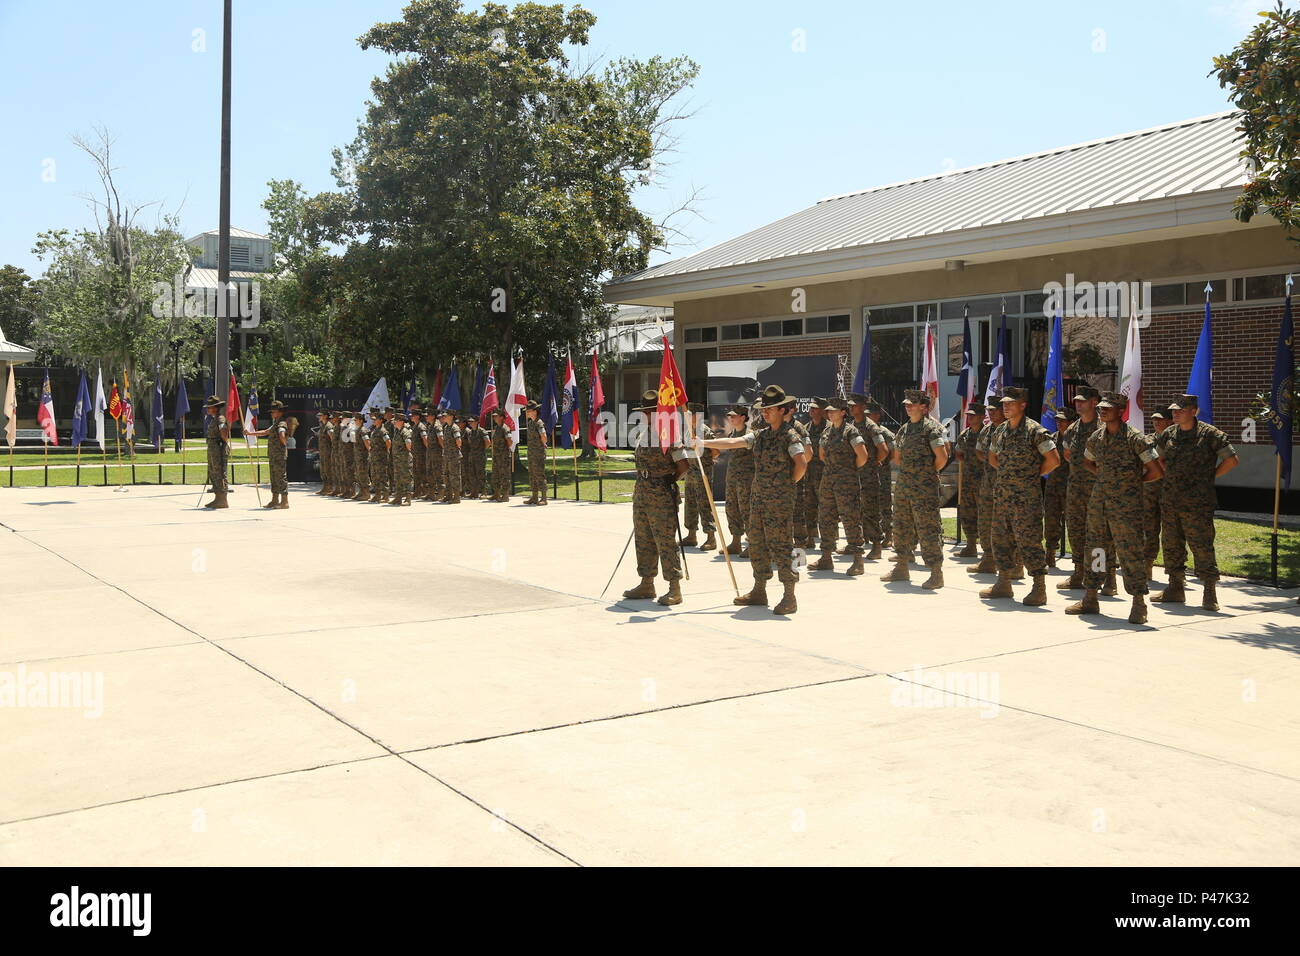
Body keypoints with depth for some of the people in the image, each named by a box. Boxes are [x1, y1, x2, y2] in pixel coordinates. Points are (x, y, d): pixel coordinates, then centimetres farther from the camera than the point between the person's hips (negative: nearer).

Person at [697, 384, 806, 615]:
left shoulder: (790, 436, -9)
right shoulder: (759, 436, 13)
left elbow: (802, 463, -18)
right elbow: (732, 443, 9)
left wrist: (789, 483, -7)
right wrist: (703, 443, 4)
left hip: (780, 501, -8)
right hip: (758, 498, 8)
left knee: (780, 546, -8)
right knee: (757, 544, 12)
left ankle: (789, 597, -2)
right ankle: (759, 591, 23)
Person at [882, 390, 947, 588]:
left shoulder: (931, 427, -11)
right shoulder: (904, 429, 14)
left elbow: (942, 456, -18)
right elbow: (897, 456, 26)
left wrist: (929, 473, -4)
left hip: (925, 488, -9)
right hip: (904, 485, 9)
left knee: (928, 528, -8)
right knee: (901, 525, 14)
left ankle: (936, 573, -3)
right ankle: (902, 567, 26)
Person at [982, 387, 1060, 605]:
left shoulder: (1035, 431, -10)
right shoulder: (1000, 431, 11)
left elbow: (1053, 460, -12)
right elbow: (992, 458, 26)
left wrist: (1035, 474, -3)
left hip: (1026, 496, -8)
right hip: (1002, 495, 8)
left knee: (1029, 540, -8)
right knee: (1001, 538, 12)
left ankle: (1039, 589, -2)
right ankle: (1003, 583, 23)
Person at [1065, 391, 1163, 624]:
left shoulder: (1135, 438, -12)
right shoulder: (1096, 437, 7)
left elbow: (1156, 472, -10)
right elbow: (1087, 462, 26)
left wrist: (1132, 481, 3)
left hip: (1126, 506, -6)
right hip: (1098, 502, 6)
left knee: (1130, 552, -5)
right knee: (1096, 548, 12)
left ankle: (1139, 604, 3)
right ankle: (1090, 600, 22)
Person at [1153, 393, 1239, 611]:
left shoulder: (1209, 434, -7)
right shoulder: (1168, 434, 9)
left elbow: (1232, 460, -5)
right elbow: (1160, 459, 26)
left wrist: (1210, 476, -2)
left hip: (1197, 503, -6)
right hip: (1169, 501, 6)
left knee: (1202, 546, -6)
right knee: (1171, 546, 11)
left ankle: (1209, 593, 0)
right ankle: (1175, 589, 22)